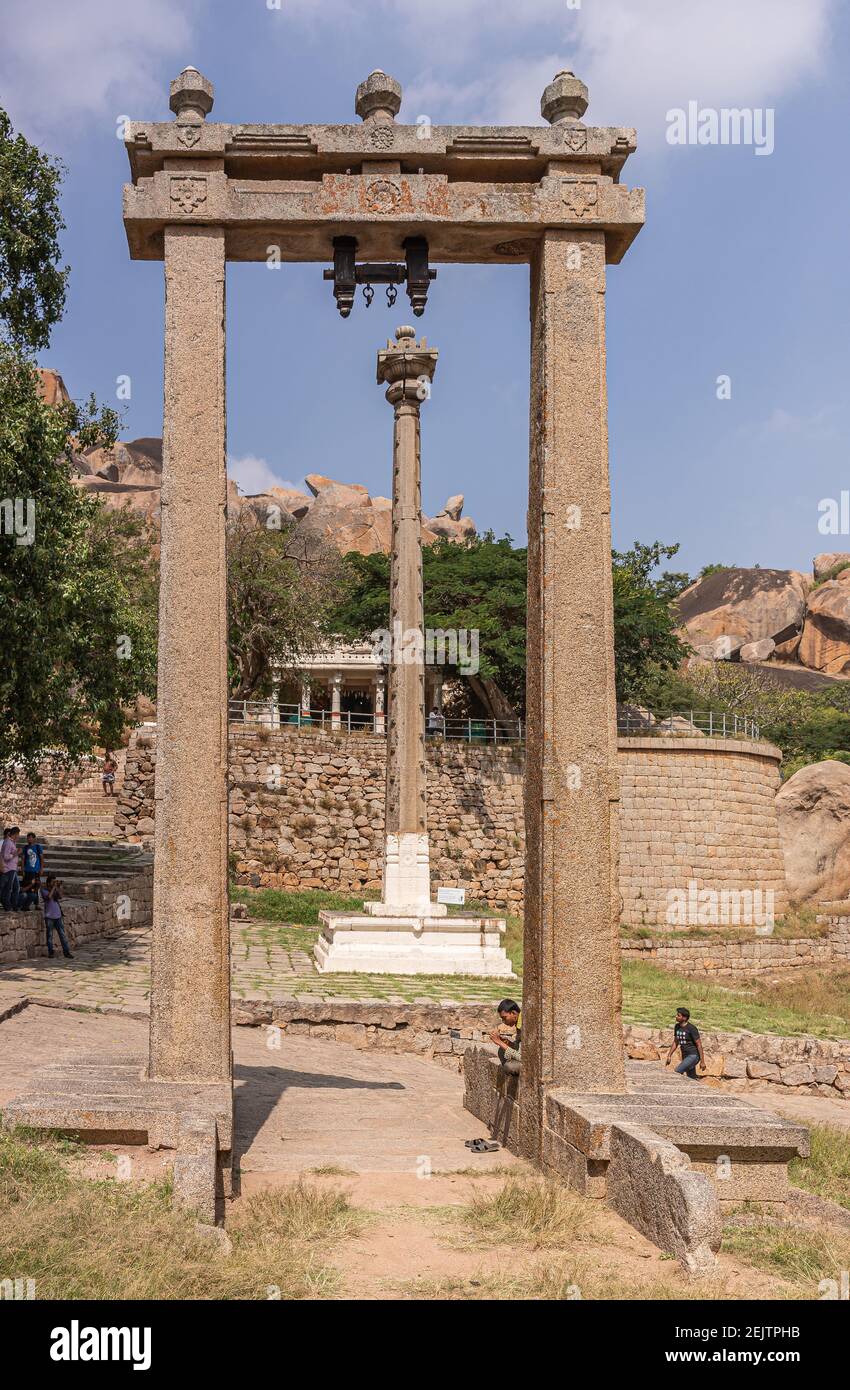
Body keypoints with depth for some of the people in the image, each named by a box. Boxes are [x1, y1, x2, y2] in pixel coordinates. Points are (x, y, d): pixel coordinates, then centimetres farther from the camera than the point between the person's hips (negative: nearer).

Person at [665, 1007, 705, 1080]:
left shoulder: (692, 1029, -19)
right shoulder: (677, 1026, 4)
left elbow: (699, 1044, -17)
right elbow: (675, 1042, 15)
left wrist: (702, 1061, -18)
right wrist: (669, 1056, 10)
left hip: (694, 1056, -8)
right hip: (685, 1056, 8)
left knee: (677, 1072, -21)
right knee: (692, 1079, 12)